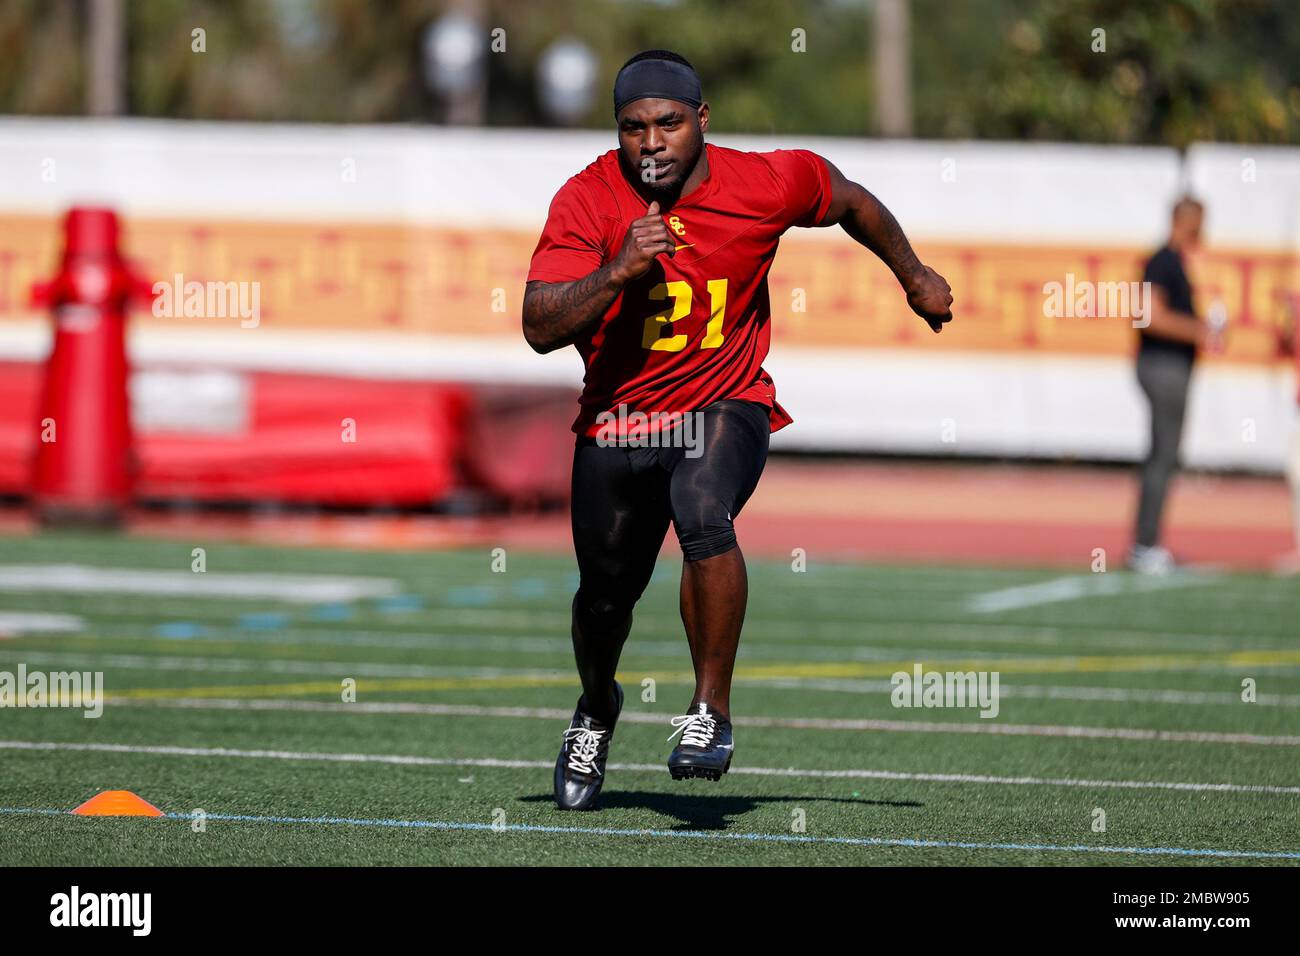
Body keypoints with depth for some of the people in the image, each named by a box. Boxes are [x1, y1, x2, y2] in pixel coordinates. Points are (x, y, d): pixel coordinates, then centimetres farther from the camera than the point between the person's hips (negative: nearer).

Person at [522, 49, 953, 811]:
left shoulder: (765, 187, -14)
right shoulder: (589, 202, -15)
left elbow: (849, 201, 8)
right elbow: (541, 327, -22)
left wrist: (915, 276, 22)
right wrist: (619, 272, -37)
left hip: (725, 408, -2)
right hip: (617, 418, 2)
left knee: (705, 519, -32)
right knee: (606, 594, 13)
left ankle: (713, 711, -20)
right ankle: (597, 710, 46)